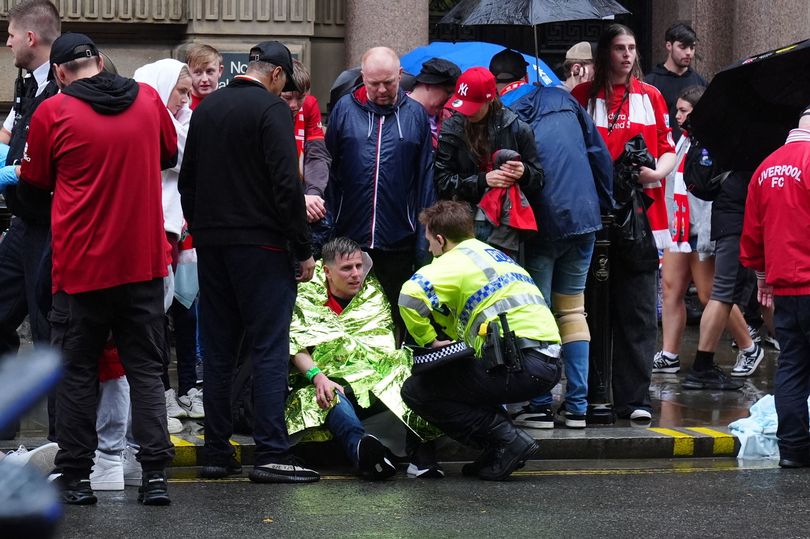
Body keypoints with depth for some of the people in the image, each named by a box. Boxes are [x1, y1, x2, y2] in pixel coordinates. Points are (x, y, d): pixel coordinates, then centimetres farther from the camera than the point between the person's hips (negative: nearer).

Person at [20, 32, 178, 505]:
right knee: (146, 369, 8)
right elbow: (169, 156, 21)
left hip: (82, 266, -3)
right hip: (144, 261, 3)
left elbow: (31, 189, 4)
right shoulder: (148, 99, 2)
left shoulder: (52, 113, -9)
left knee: (78, 372, 8)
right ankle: (155, 475, 0)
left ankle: (76, 478, 8)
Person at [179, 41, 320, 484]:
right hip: (260, 244, -7)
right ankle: (271, 455, -10)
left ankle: (216, 453, 11)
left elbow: (187, 179, 17)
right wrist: (303, 249, -10)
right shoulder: (272, 109, -10)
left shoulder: (207, 108, 12)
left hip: (211, 244, 7)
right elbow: (287, 184, -16)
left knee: (217, 351, 10)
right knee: (270, 348, -5)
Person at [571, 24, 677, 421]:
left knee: (638, 312, -3)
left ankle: (634, 398, -3)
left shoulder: (650, 97, 11)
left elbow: (668, 149, 12)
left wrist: (657, 172, -8)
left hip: (640, 215, 1)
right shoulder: (583, 96, 6)